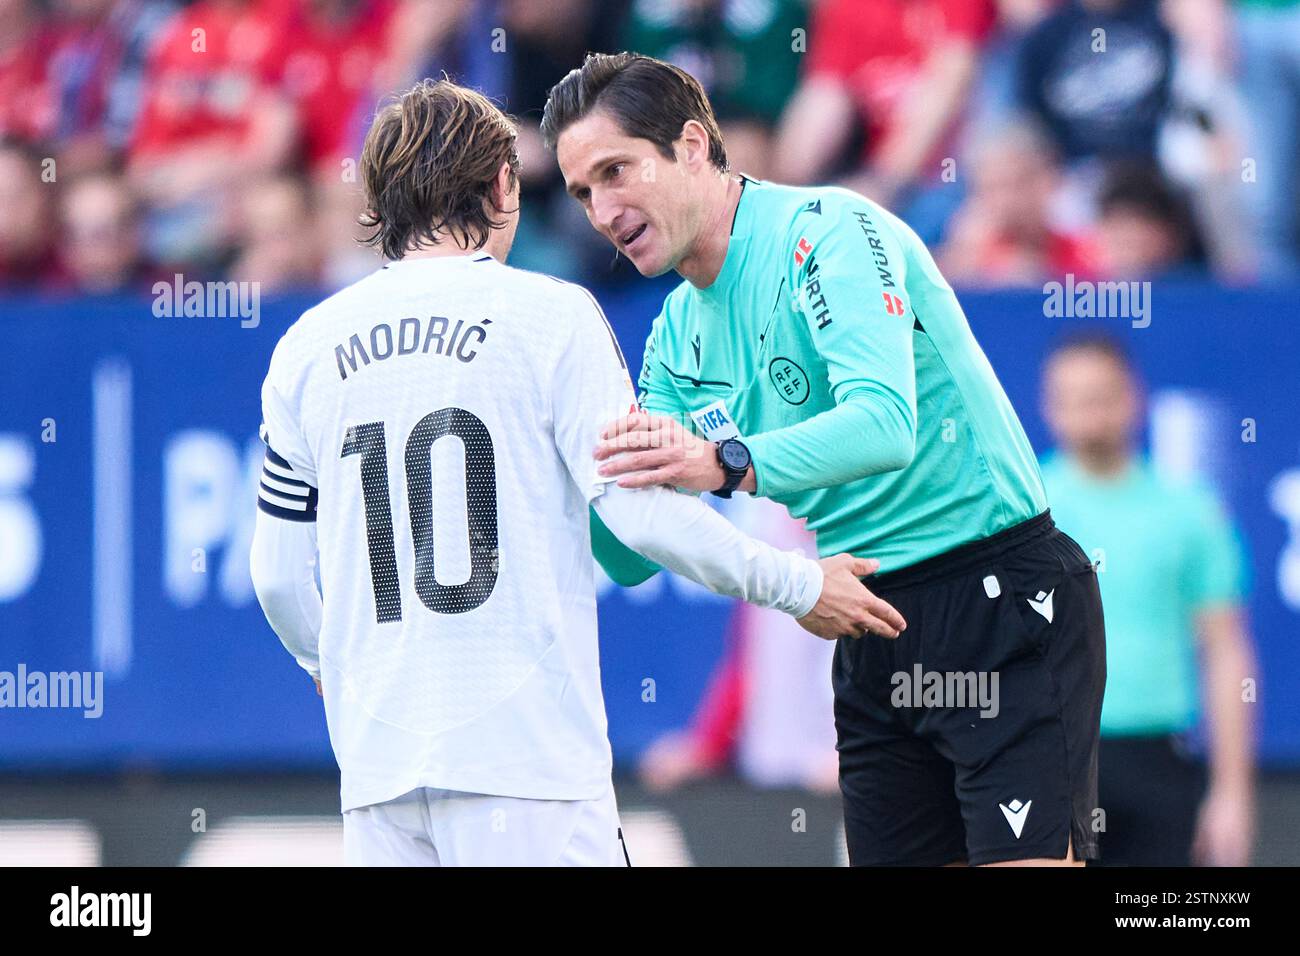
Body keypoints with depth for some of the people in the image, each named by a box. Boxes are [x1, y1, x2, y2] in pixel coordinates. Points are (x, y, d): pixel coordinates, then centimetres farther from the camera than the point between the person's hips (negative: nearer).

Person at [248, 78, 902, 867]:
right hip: (526, 749, -4)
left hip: (376, 765, 4)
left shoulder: (304, 347, 11)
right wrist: (800, 587, 4)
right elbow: (640, 509, -8)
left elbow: (277, 573, 14)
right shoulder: (550, 314, -2)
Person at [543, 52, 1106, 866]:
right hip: (874, 633, 8)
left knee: (1027, 860, -16)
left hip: (1001, 602, -8)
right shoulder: (678, 335, 10)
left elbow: (885, 422, -30)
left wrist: (727, 463, -43)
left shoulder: (825, 230, -14)